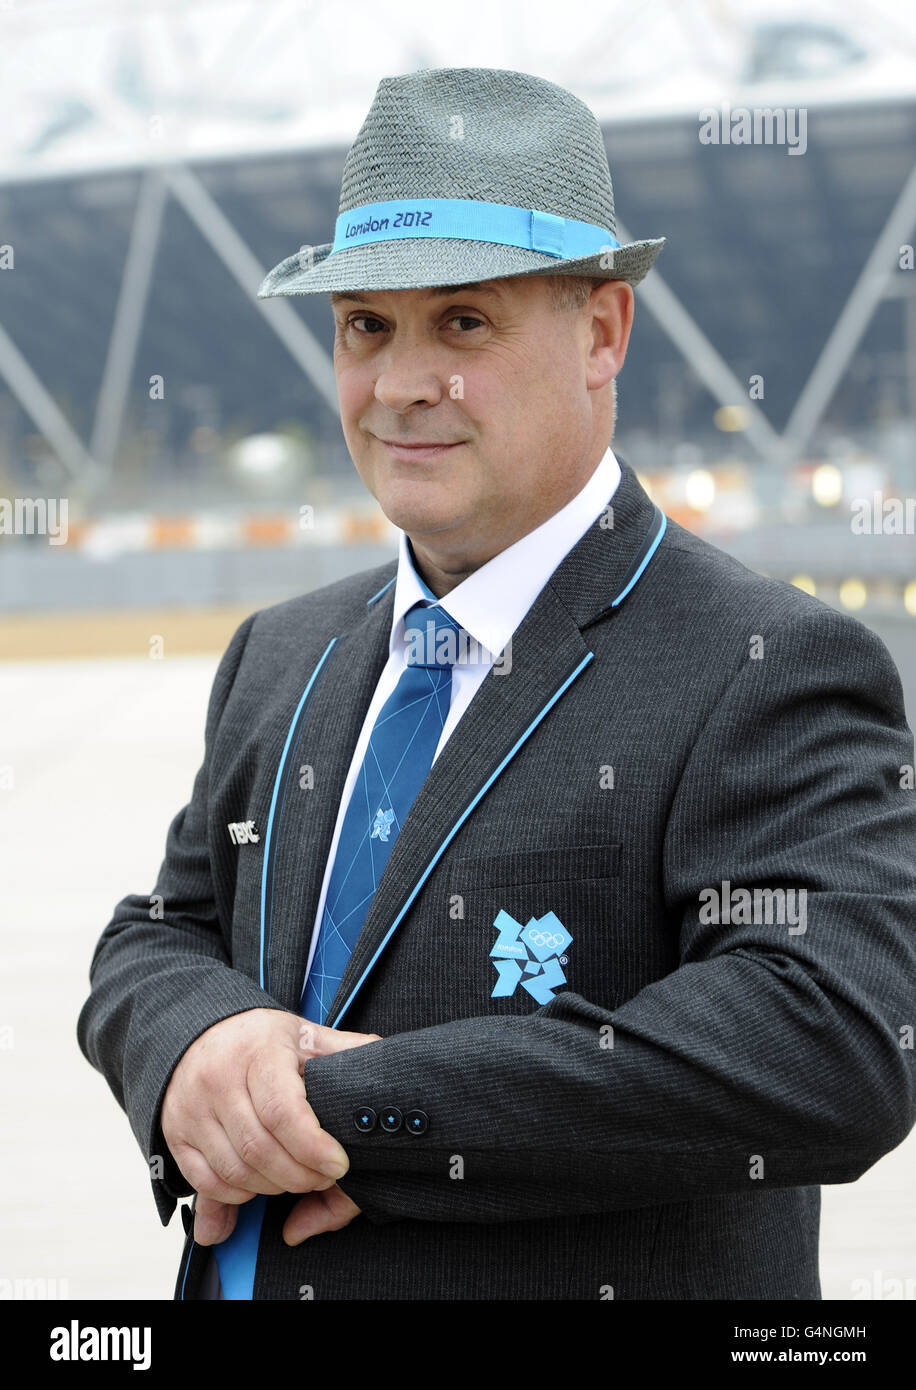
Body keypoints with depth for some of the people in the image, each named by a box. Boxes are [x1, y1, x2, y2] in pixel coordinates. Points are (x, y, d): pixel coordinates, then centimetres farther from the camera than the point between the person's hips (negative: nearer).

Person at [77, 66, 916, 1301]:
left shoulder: (774, 677, -17)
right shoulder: (282, 659, 5)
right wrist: (201, 1046, -18)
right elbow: (161, 939, 6)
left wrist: (352, 1105, -26)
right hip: (246, 1274, 5)